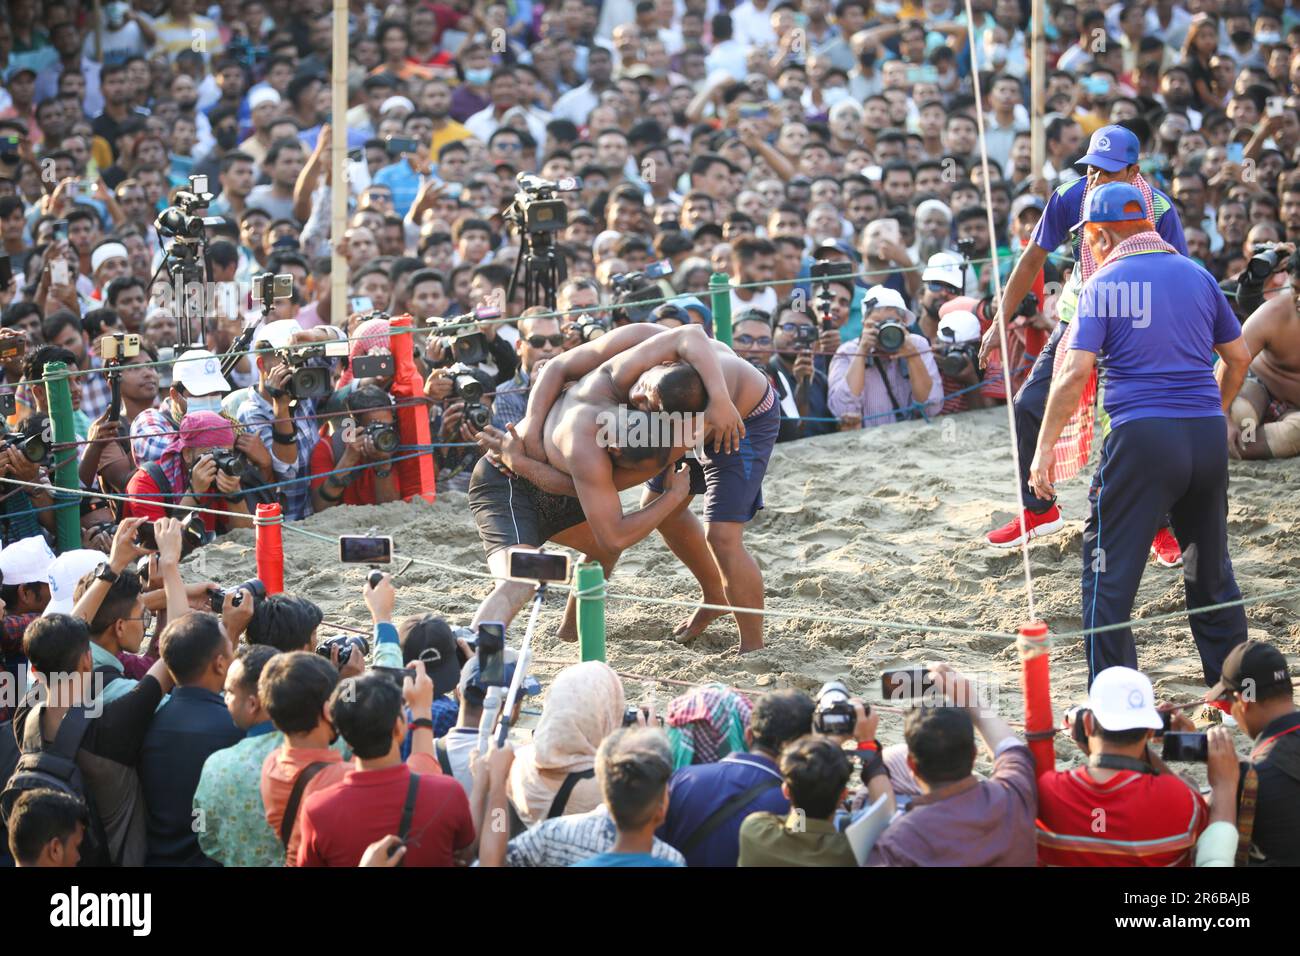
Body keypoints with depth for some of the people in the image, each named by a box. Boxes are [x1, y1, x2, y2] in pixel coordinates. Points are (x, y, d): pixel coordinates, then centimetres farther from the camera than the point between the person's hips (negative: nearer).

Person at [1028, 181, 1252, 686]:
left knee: (1109, 573, 1)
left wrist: (1044, 448, -7)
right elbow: (1238, 357, 17)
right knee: (1210, 569, 20)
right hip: (1208, 436, 5)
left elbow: (1076, 372, -12)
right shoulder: (1197, 275, 11)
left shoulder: (1104, 285, -3)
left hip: (1142, 436, -5)